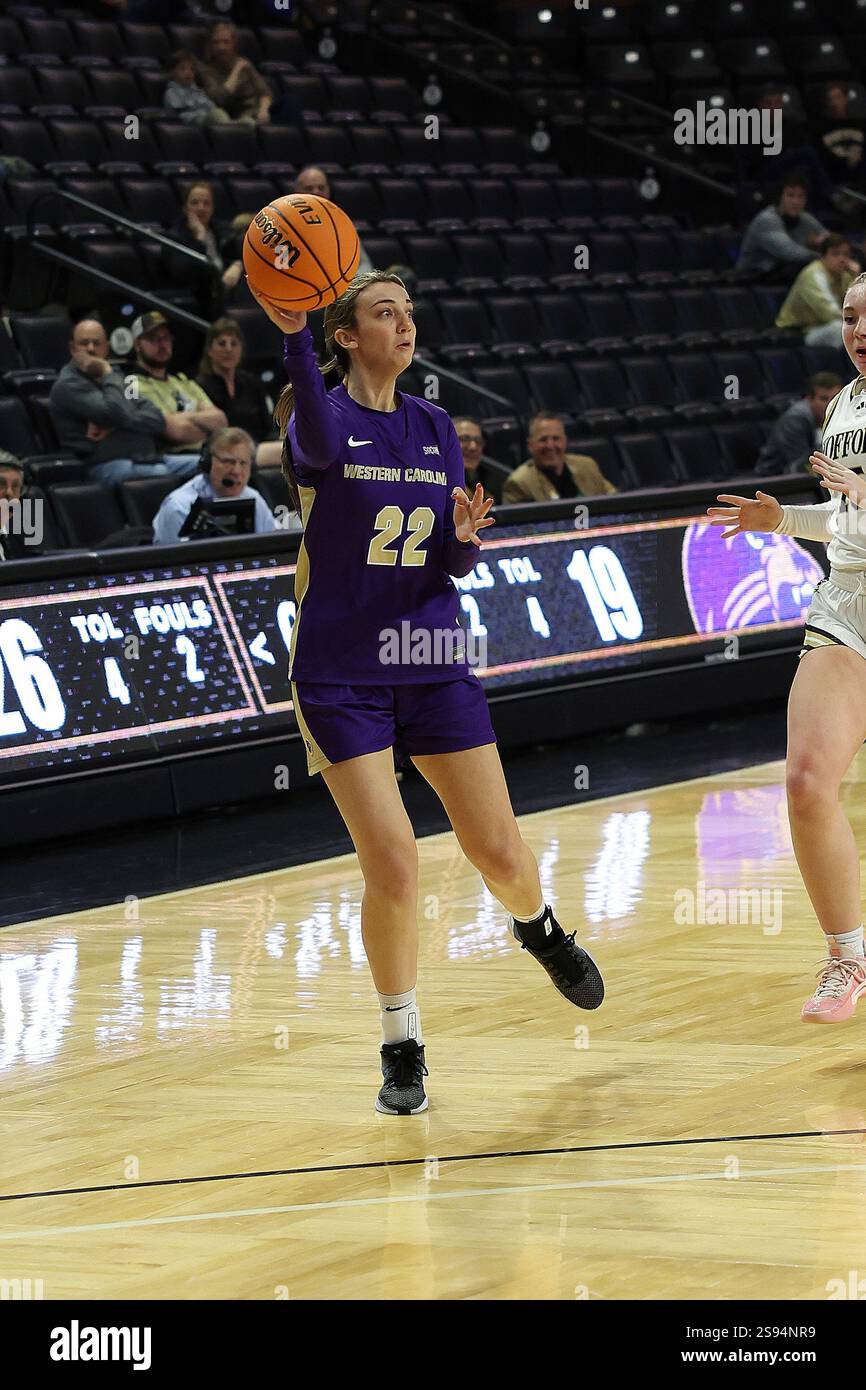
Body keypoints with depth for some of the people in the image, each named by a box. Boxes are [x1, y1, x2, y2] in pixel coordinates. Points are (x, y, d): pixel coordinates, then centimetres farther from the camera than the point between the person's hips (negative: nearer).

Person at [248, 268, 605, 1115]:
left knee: (500, 854, 4)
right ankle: (401, 1051, 5)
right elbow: (319, 445, -35)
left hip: (432, 661, 4)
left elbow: (455, 564, 7)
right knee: (391, 864, -12)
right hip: (341, 676, -4)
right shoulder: (323, 416, -7)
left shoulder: (433, 427, 9)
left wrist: (466, 534, -17)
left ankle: (538, 928, 41)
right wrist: (293, 337, -51)